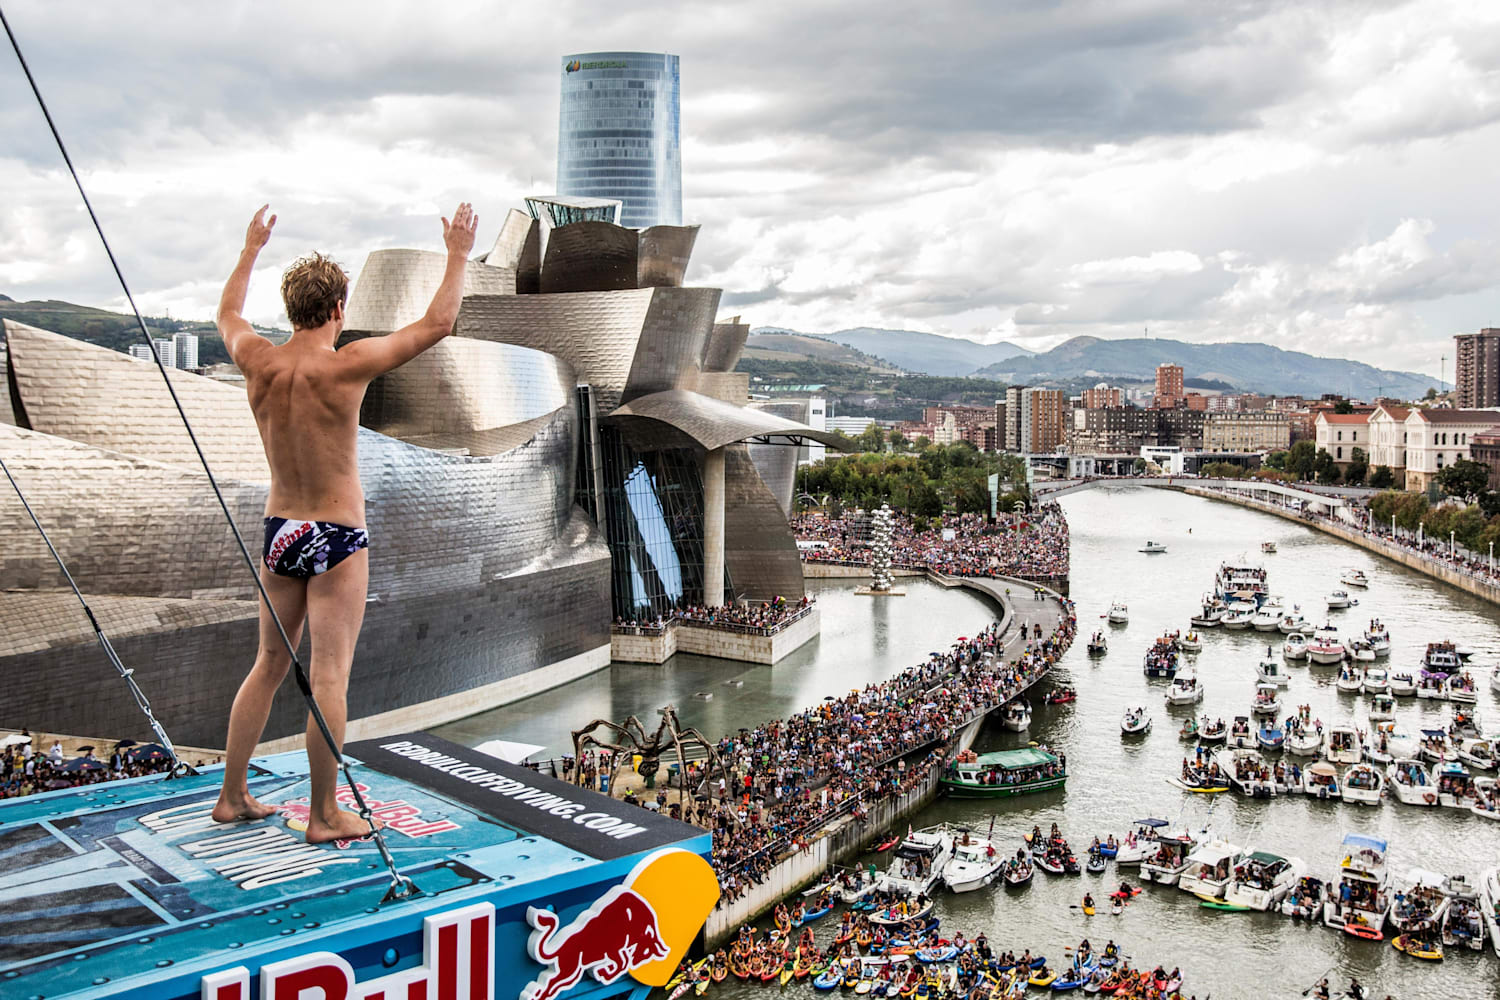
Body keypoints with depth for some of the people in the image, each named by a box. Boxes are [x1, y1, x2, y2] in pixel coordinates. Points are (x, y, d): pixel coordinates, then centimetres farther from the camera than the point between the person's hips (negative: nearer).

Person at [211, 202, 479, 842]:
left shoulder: (258, 362, -2)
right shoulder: (347, 365, -17)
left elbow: (227, 312, 22)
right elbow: (438, 323, -11)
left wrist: (252, 248, 34)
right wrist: (458, 255, 2)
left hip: (278, 532, 6)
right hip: (337, 538, -6)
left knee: (268, 664, 18)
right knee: (329, 677, 0)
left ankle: (232, 796, 26)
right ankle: (325, 816, 8)